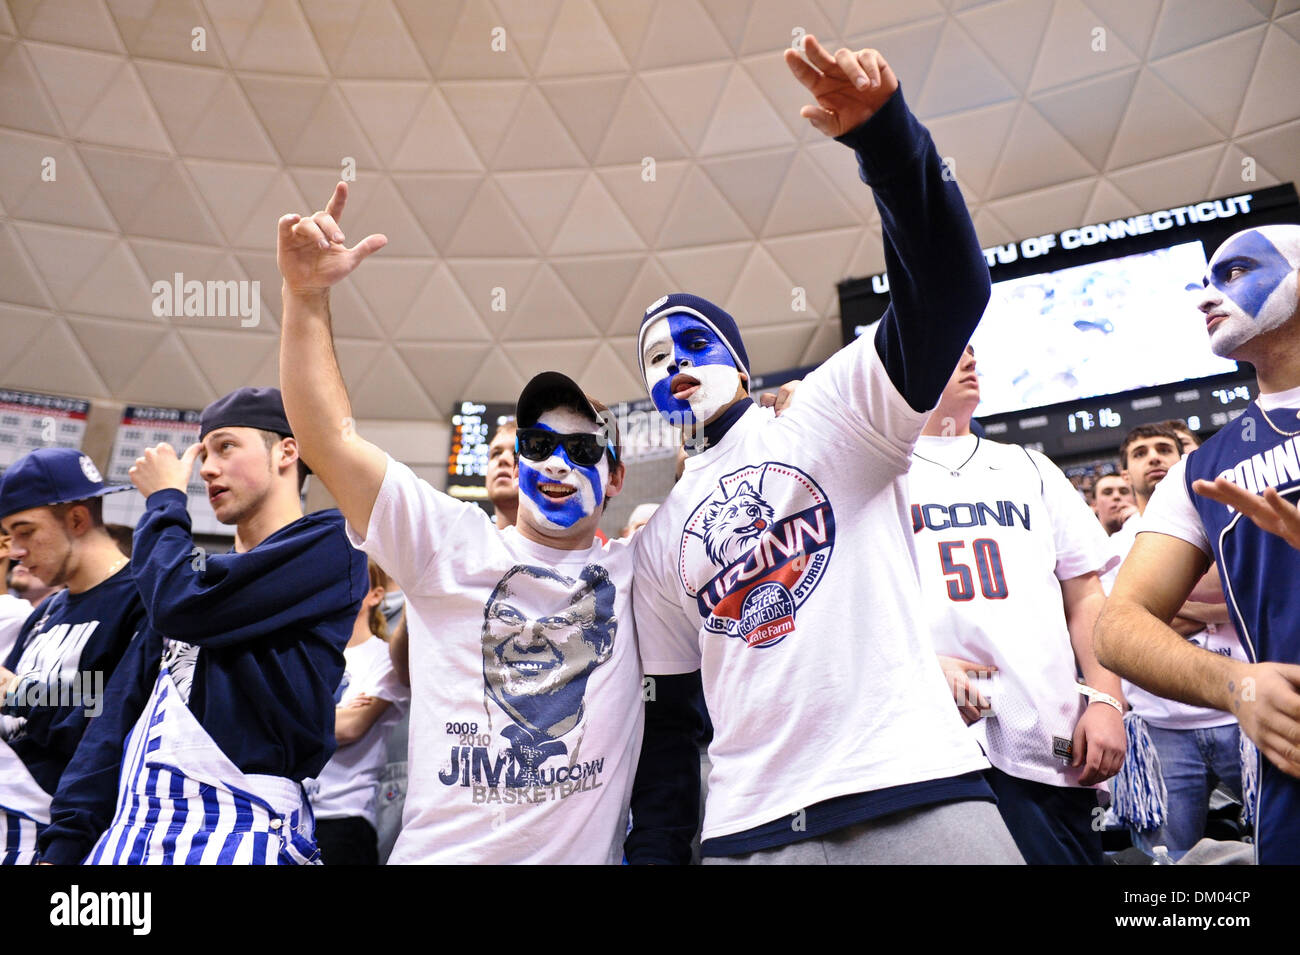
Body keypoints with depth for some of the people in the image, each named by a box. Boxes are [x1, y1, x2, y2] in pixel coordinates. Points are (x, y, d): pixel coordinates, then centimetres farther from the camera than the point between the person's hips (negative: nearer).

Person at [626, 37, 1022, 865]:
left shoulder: (833, 413, 3)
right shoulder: (660, 536, 15)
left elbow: (948, 291, -13)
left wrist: (885, 133, -27)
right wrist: (654, 851, 11)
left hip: (920, 793, -3)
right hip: (748, 829, 4)